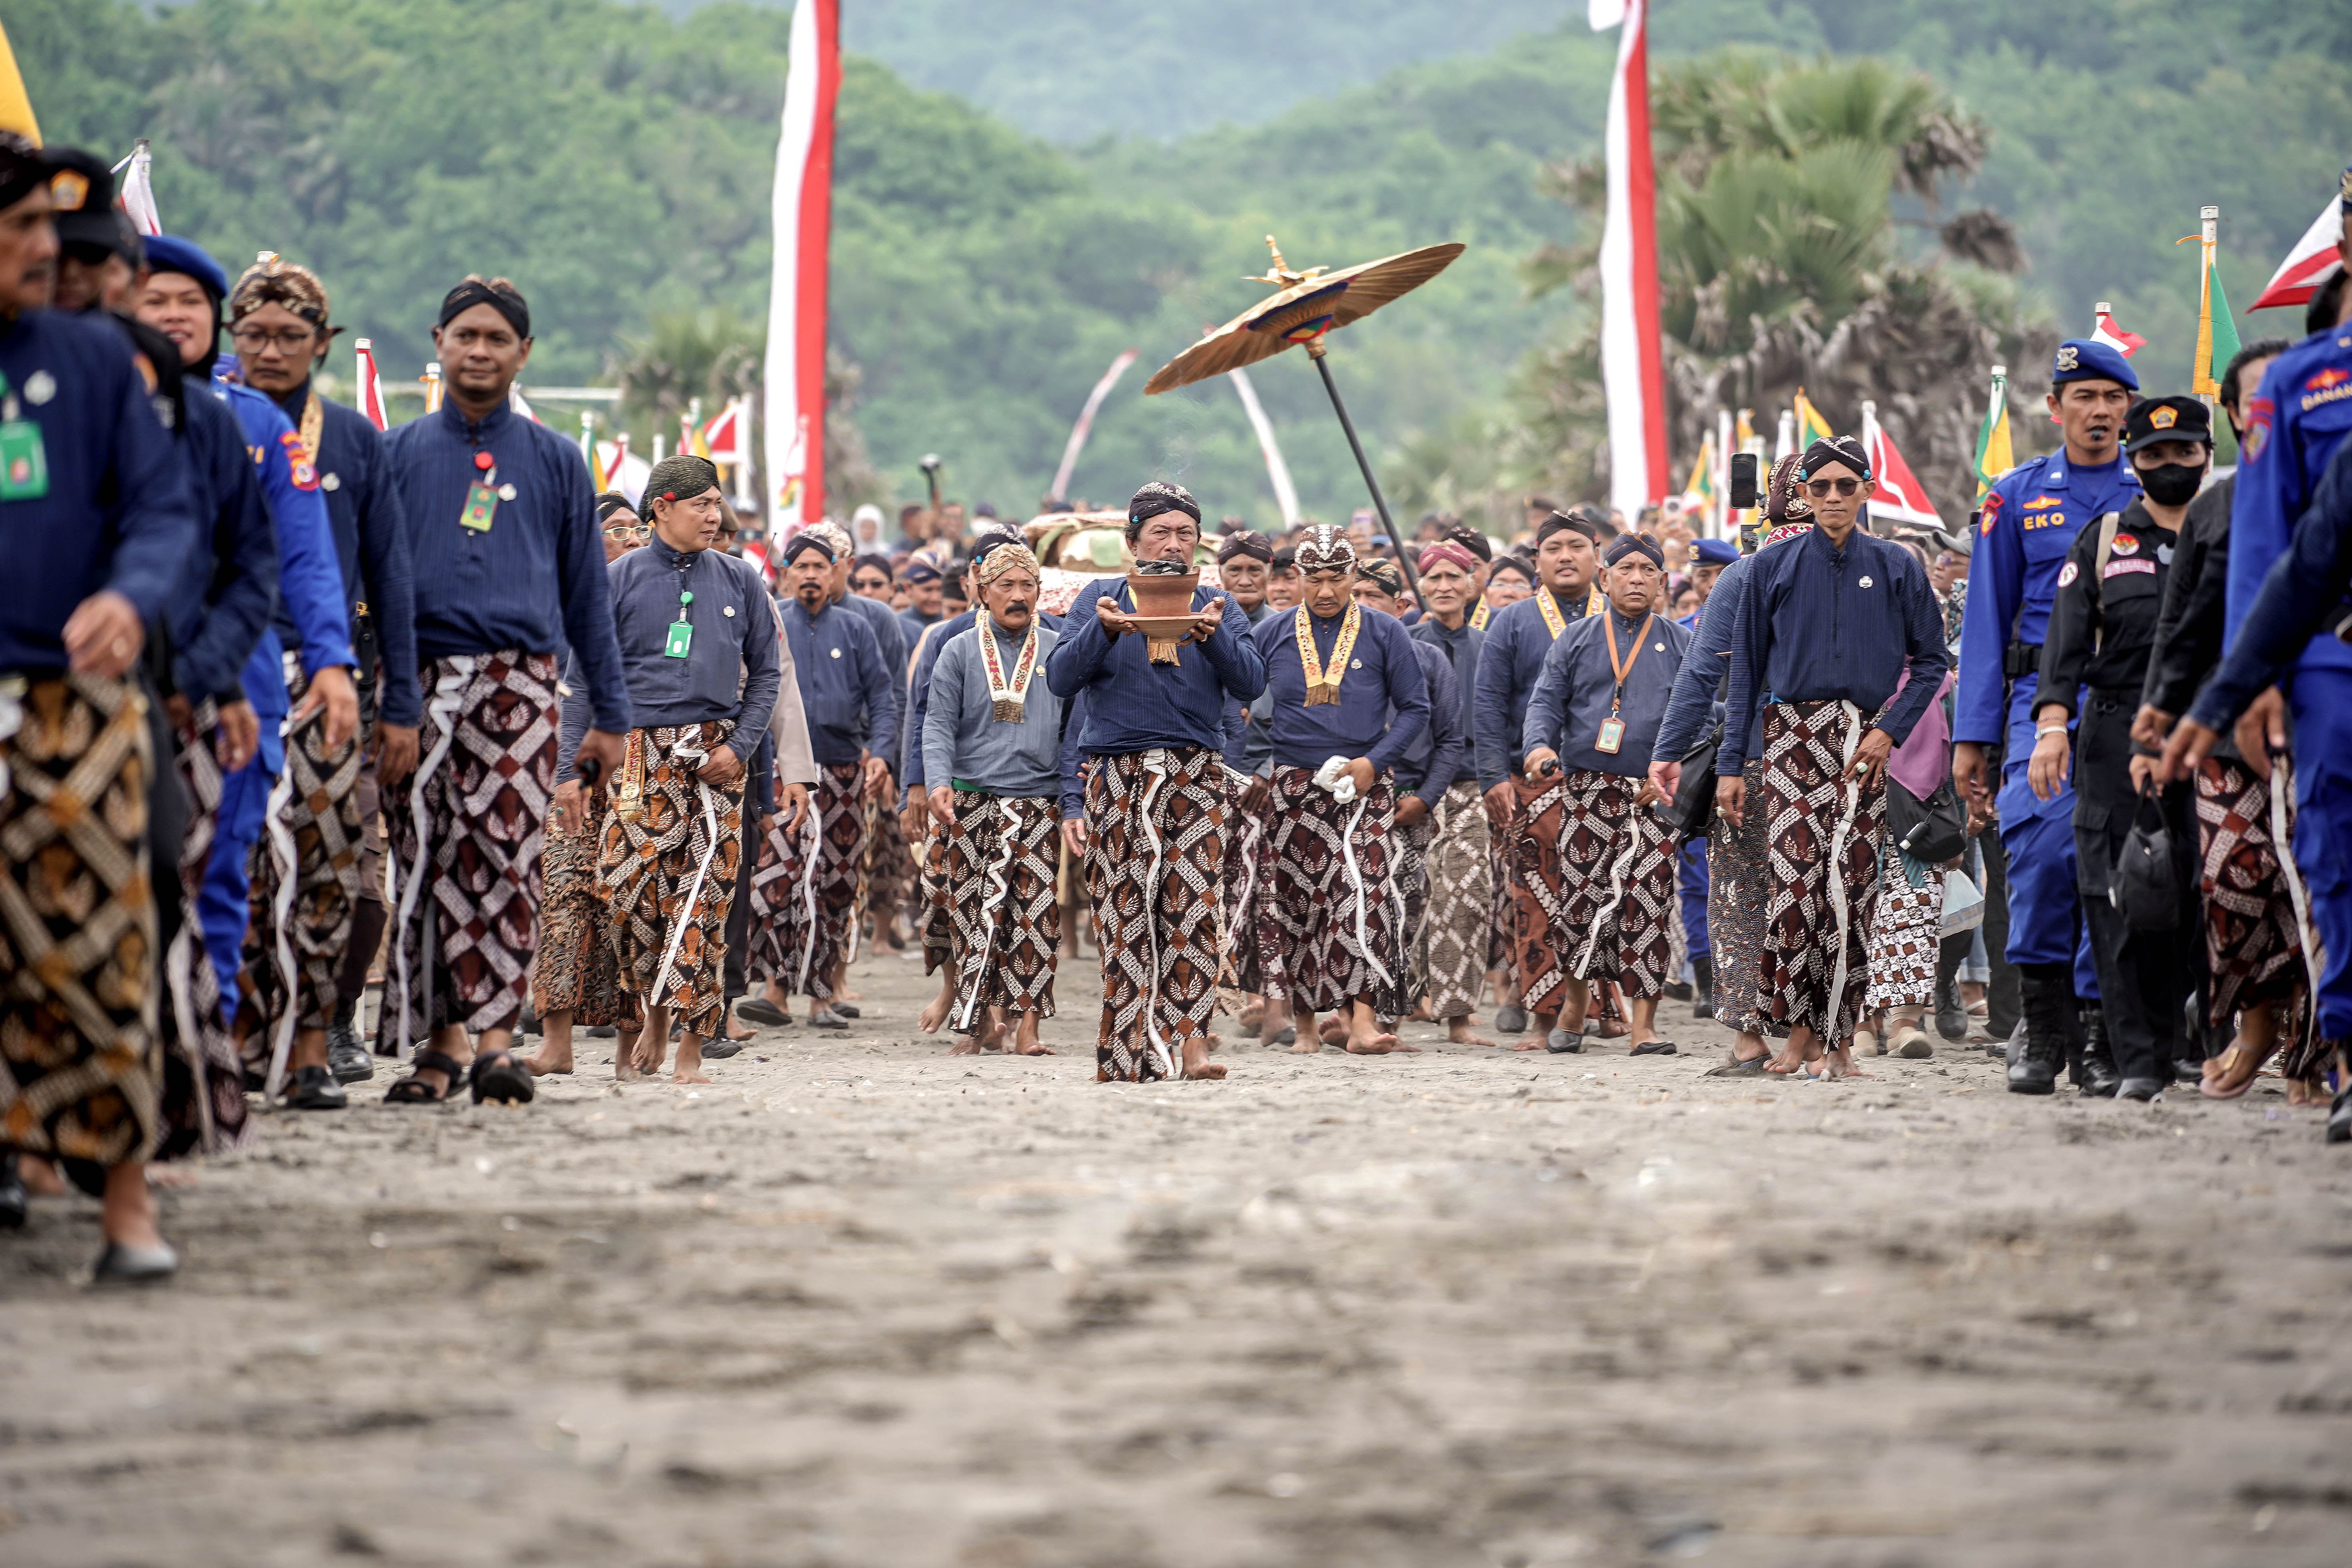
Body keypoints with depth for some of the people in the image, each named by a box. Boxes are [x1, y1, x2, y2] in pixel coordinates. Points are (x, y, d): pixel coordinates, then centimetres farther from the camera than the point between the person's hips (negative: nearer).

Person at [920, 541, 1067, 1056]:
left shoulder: (1058, 651, 12)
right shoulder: (960, 651, 9)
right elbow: (939, 723, 2)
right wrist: (938, 782, -14)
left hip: (1040, 801, 1)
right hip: (974, 801, 0)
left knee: (1037, 912, -7)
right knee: (975, 912, -2)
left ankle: (1027, 1022, -7)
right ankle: (972, 1022, 3)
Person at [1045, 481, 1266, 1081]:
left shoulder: (1217, 607, 12)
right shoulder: (1100, 599, 9)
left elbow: (1250, 684, -1)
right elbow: (1060, 679, -1)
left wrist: (1213, 637, -19)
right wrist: (1102, 631, -18)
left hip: (1196, 775, 1)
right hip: (1119, 773, -1)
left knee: (1192, 907, -11)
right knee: (1123, 914, -6)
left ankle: (1189, 1039, -16)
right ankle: (1125, 1052, -5)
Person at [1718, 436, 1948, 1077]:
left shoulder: (1896, 568, 9)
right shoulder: (1776, 567, 10)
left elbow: (1931, 660, 10)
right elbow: (1746, 668, 11)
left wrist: (1890, 730, -4)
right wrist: (1731, 763, 5)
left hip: (1863, 742, 0)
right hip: (1792, 735, 0)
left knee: (1851, 885, -5)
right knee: (1795, 880, -14)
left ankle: (1840, 1039, 0)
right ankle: (1800, 1030, -7)